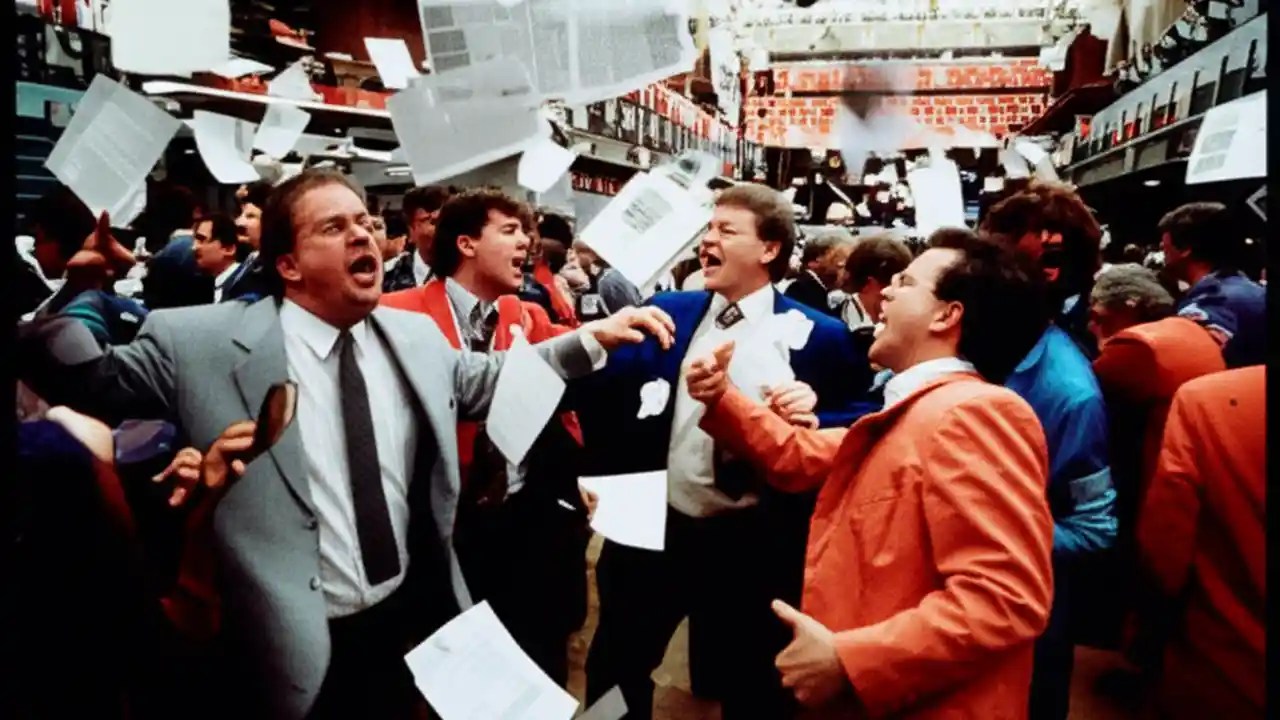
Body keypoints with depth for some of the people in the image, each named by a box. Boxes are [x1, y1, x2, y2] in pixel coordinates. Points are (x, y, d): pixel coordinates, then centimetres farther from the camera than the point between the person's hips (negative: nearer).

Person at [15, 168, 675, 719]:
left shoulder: (413, 334, 4)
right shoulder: (206, 343, -9)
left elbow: (489, 378, 16)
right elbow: (92, 382, -1)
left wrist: (591, 339, 9)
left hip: (419, 621, 4)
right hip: (303, 650, -3)